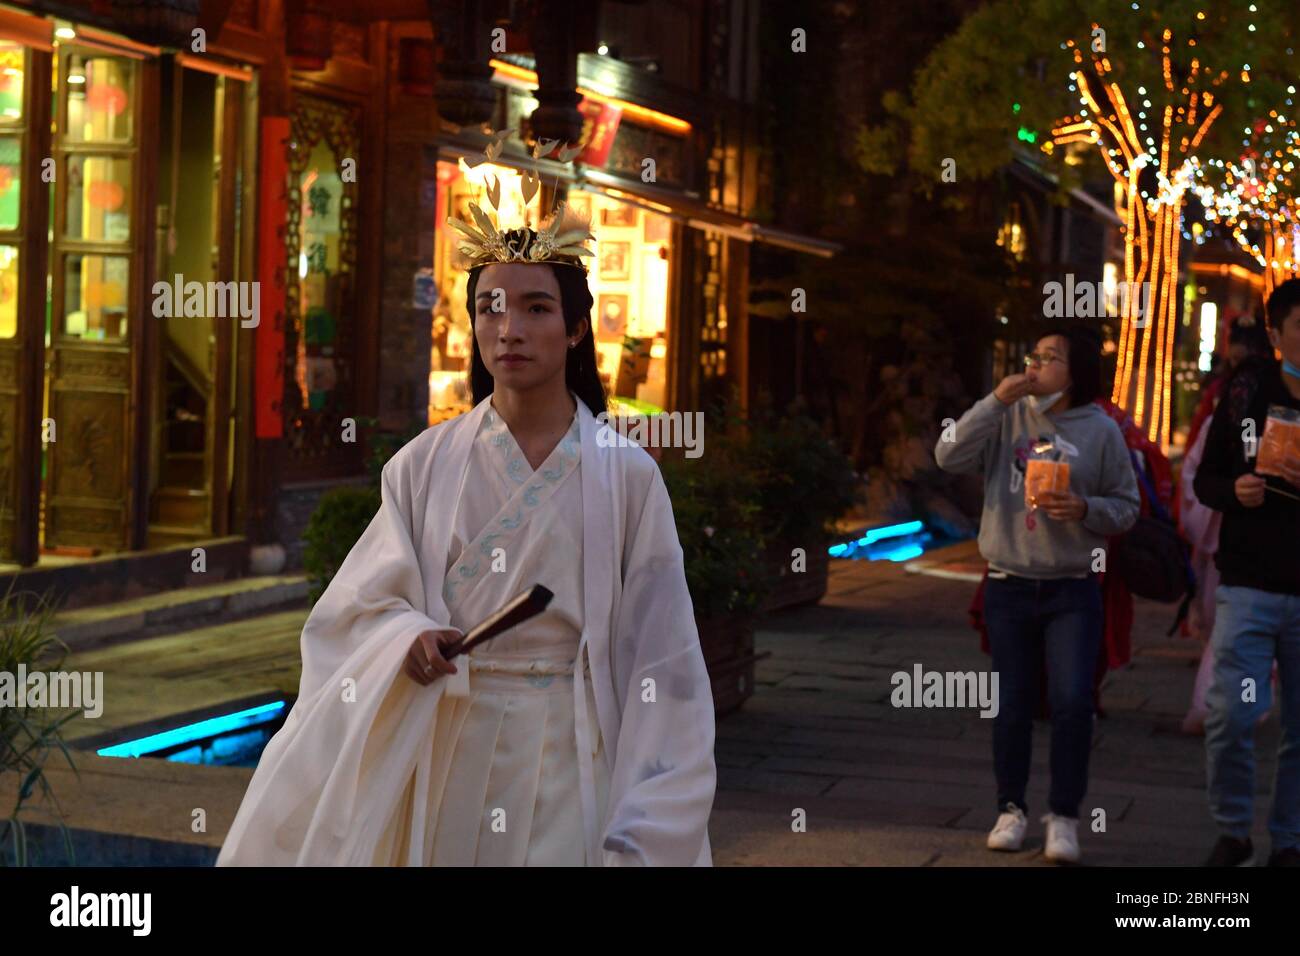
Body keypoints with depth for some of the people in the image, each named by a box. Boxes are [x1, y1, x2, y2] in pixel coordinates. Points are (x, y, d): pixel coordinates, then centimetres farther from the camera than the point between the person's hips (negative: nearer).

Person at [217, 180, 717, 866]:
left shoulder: (627, 476, -4)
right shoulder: (426, 465, 0)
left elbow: (657, 656, -4)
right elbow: (364, 604, 3)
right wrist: (408, 637, -20)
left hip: (567, 761, -1)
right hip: (442, 754, 1)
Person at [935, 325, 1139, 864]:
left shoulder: (1101, 431, -3)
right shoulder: (1007, 417, -1)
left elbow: (1127, 507, 2)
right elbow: (949, 457, -12)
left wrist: (1085, 509, -18)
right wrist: (995, 401, -18)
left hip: (1073, 592, -1)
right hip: (1008, 588, 1)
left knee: (1072, 703, -9)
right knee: (1012, 705, 10)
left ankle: (1064, 816, 4)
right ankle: (1011, 808, 24)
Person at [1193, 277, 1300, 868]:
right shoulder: (1246, 395, 4)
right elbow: (1206, 479, 9)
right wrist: (1234, 491, -13)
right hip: (1249, 586, 0)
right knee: (1230, 714, -8)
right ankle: (1233, 835, 12)